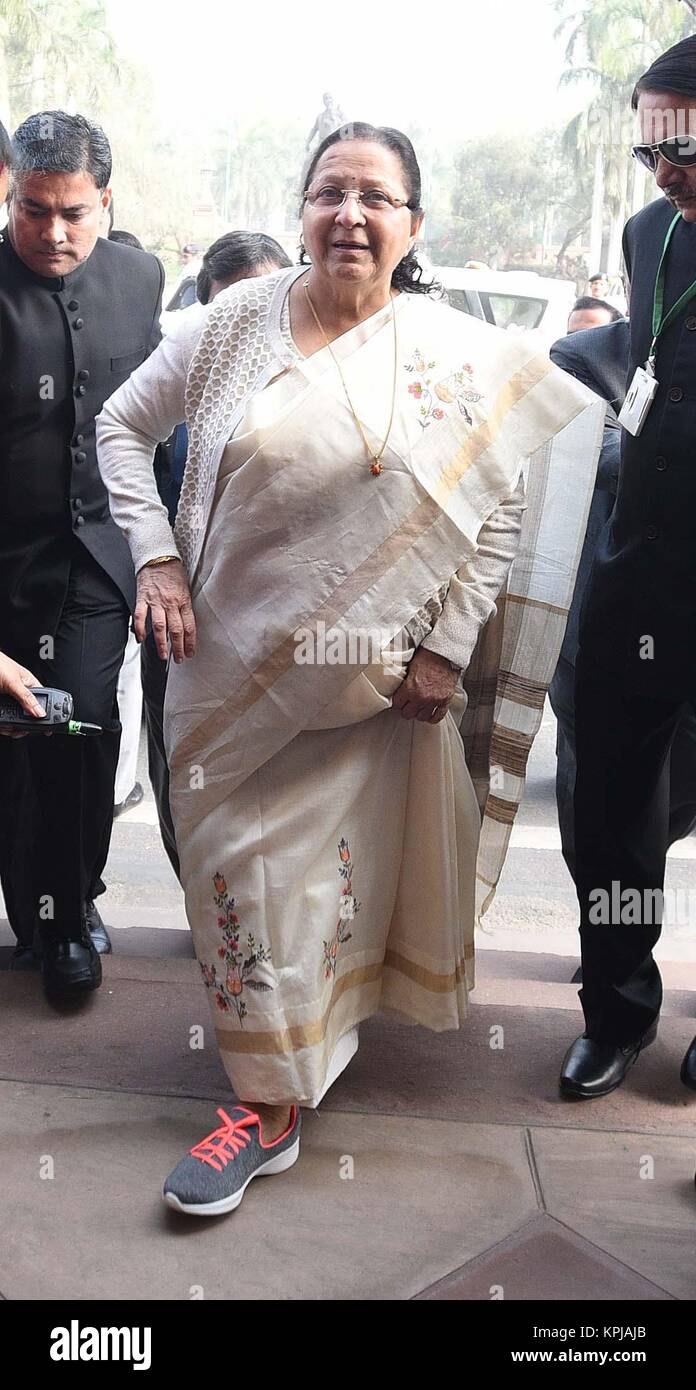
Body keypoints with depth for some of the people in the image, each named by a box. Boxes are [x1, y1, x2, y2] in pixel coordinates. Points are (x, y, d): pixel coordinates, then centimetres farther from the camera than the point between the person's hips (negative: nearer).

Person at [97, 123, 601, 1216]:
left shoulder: (456, 353, -4)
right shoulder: (235, 322, -2)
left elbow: (502, 507, 0)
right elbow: (123, 424, 7)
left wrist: (446, 649, -5)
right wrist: (157, 560, -4)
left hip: (376, 674, -1)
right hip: (234, 663, 2)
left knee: (334, 866, 7)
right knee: (240, 865, 10)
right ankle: (271, 1096, 32)